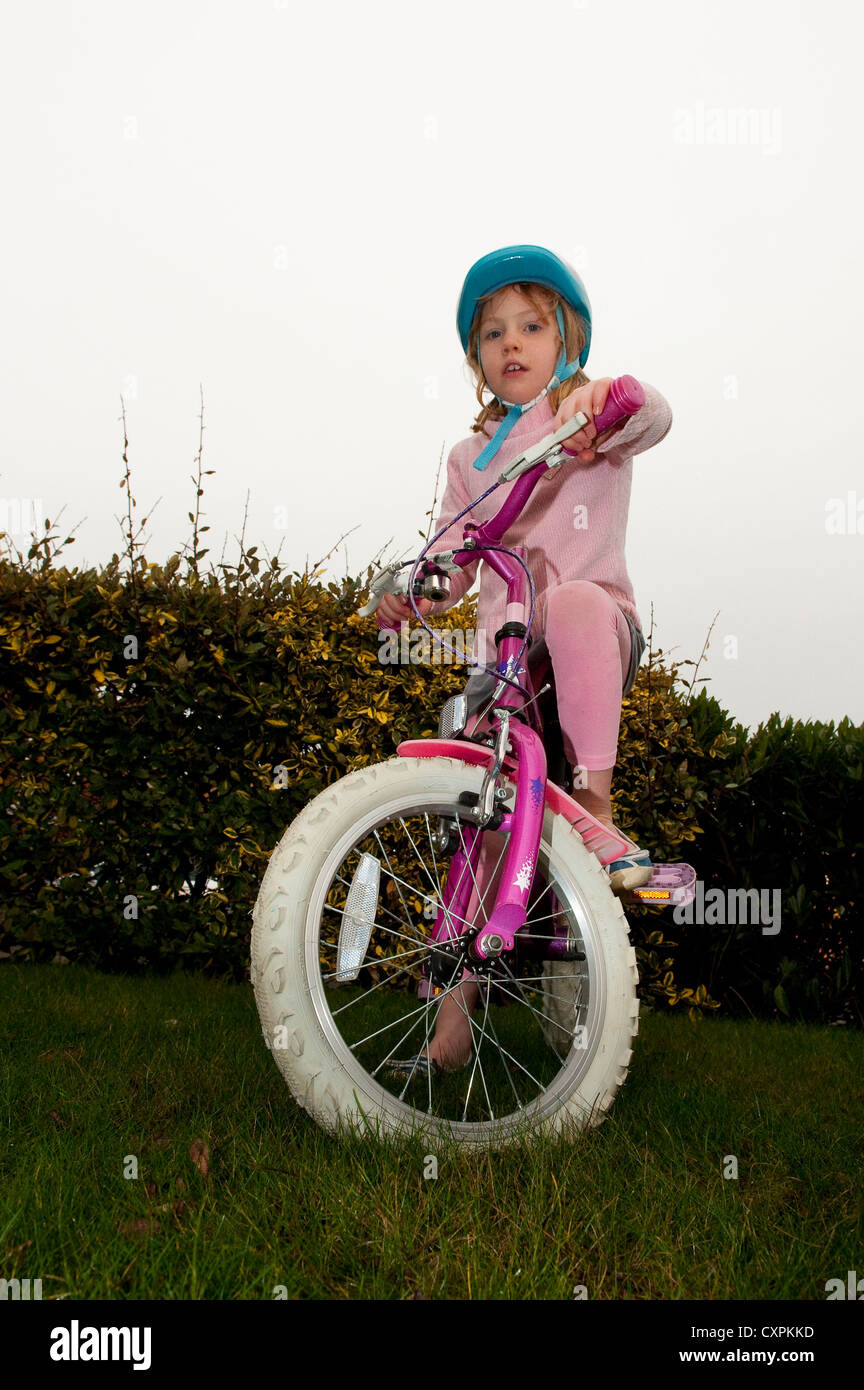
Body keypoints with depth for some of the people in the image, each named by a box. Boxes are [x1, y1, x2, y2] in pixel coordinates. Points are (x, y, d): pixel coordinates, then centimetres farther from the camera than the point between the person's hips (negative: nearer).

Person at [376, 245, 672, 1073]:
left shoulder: (592, 412, 9)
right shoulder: (470, 456, 21)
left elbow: (653, 417, -15)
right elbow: (455, 558, 15)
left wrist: (611, 402, -38)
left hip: (597, 627, -3)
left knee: (573, 603, -40)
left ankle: (596, 810, -35)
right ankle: (457, 1010, 3)